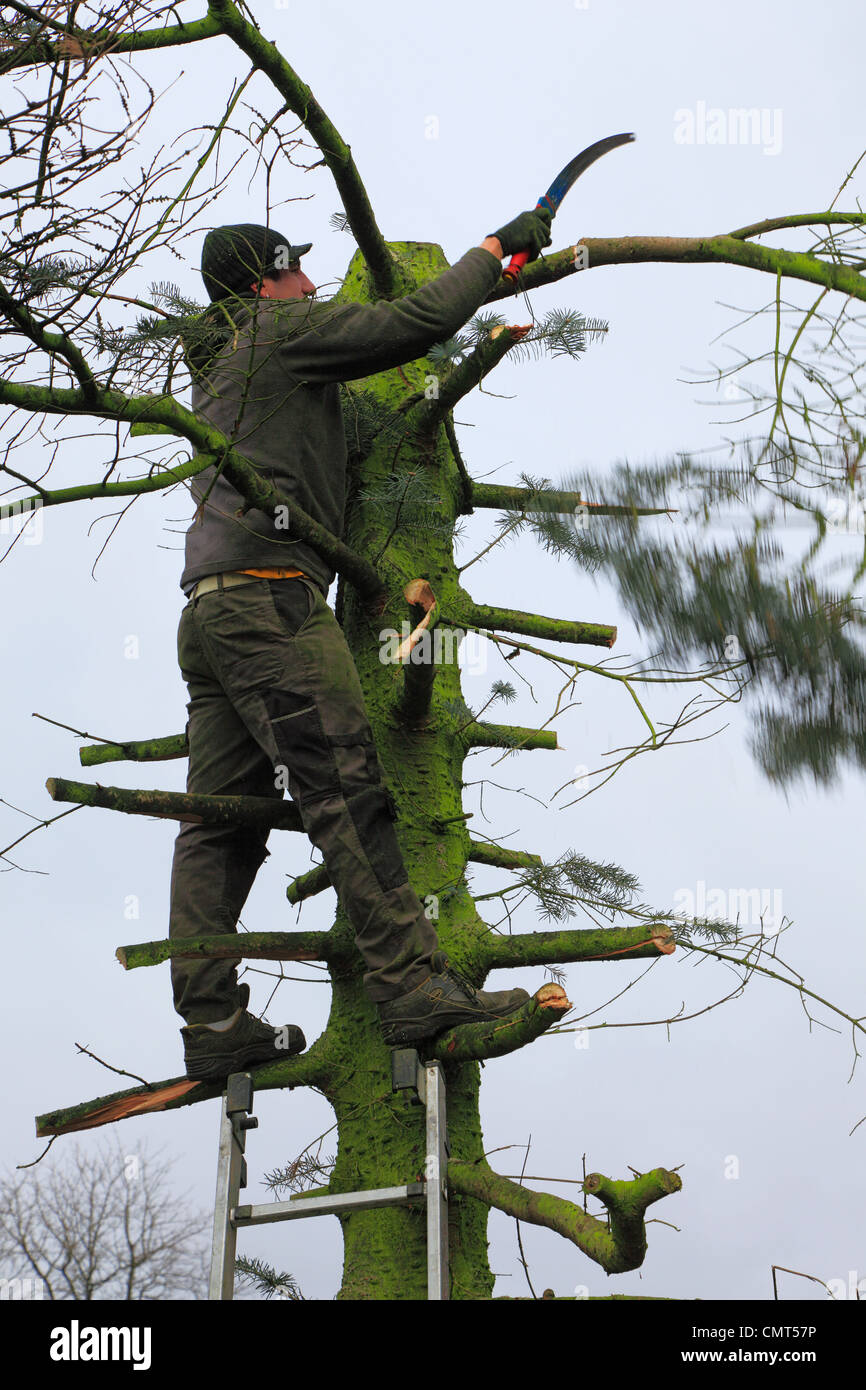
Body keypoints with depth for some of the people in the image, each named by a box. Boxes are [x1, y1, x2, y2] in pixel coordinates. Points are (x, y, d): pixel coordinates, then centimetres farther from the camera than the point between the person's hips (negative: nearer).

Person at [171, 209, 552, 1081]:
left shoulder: (215, 371, 30)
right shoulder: (280, 332, 3)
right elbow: (421, 321, -4)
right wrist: (497, 247, 9)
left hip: (209, 613, 9)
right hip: (268, 595, -9)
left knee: (221, 821, 3)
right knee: (348, 790, -13)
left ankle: (212, 1025, 2)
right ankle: (413, 984, -15)